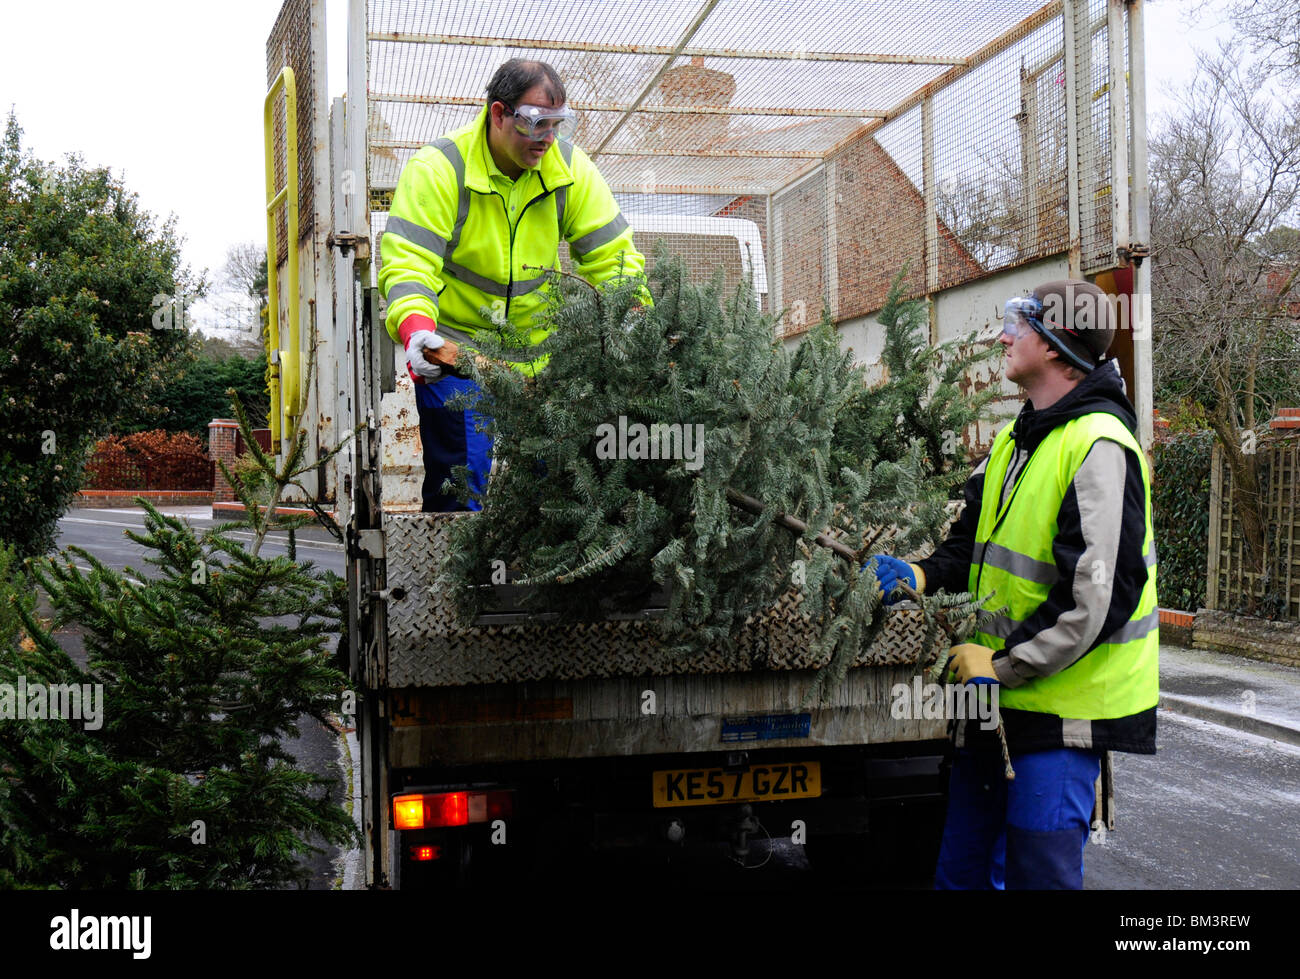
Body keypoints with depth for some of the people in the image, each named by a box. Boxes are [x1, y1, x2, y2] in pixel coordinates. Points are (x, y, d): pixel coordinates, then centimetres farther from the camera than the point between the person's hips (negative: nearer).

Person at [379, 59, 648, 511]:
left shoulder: (571, 170, -2)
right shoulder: (437, 169, -14)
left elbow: (613, 254, 1)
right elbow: (406, 262, -21)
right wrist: (416, 329, -40)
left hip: (539, 351, 4)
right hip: (455, 348, -4)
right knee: (460, 481, -9)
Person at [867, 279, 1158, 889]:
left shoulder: (1099, 448, -17)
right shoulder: (1016, 440, 13)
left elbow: (1097, 597, -23)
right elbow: (976, 544, 19)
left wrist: (1004, 666, -17)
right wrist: (922, 575, -1)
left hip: (1062, 702, -9)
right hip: (995, 699, 9)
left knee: (1039, 871, 1)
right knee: (962, 867, 17)